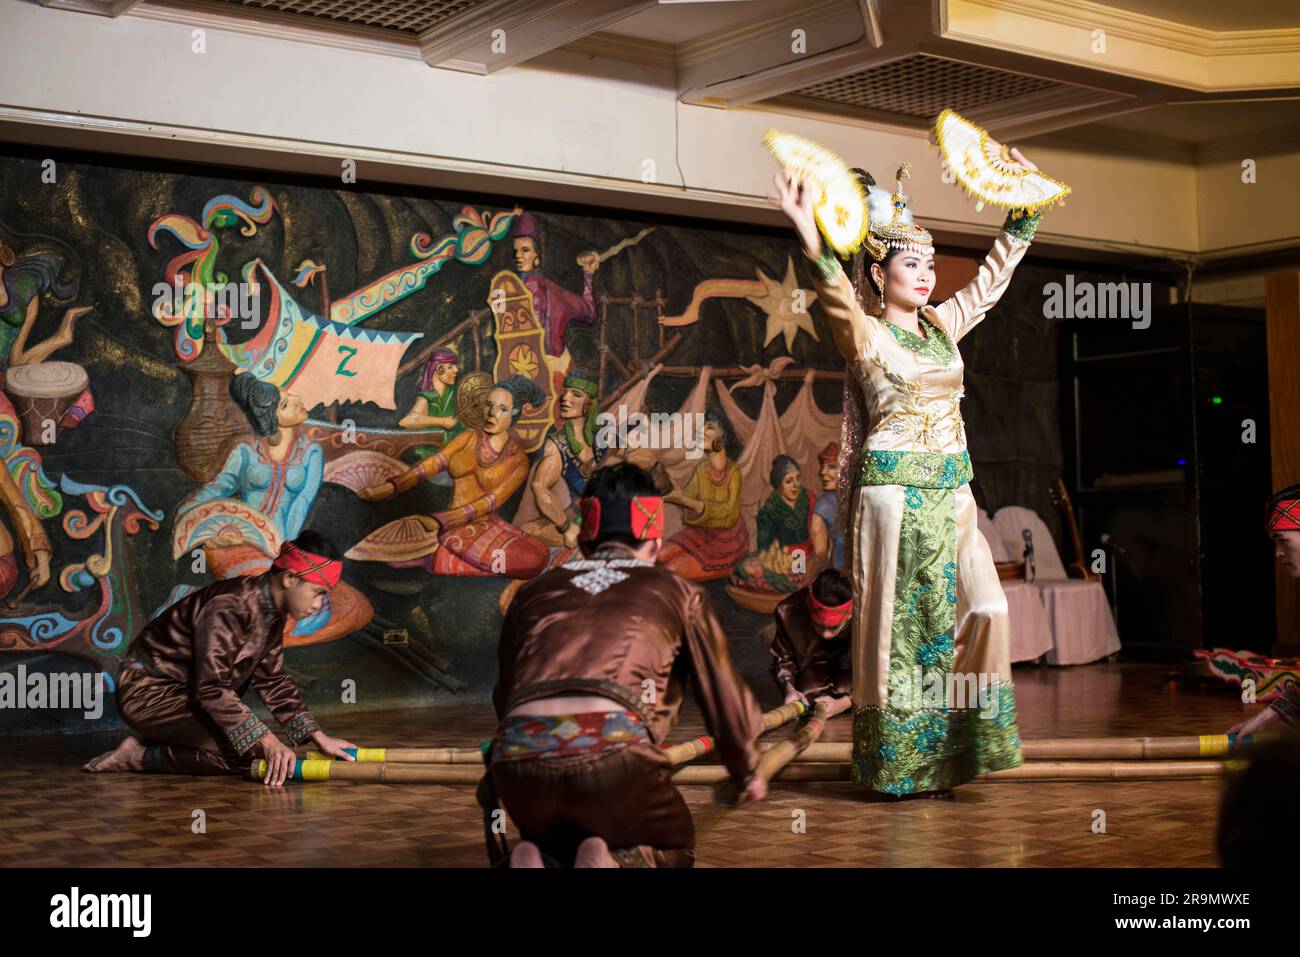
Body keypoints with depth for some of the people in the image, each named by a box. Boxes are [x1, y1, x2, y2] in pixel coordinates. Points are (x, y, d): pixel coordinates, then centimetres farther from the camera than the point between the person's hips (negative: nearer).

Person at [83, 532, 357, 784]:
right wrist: (267, 742, -33)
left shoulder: (272, 611, 2)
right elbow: (212, 689, -30)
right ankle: (139, 755, -11)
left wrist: (319, 737, 0)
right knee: (244, 755, -23)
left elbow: (272, 680, 6)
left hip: (188, 691, 10)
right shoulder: (230, 608, -27)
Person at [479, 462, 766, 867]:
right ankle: (613, 865, -5)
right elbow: (723, 695, 27)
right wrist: (747, 773, 46)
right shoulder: (678, 592, 21)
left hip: (516, 759, 3)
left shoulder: (534, 590, 28)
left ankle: (531, 862, 0)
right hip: (613, 753, -3)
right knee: (673, 846, 27)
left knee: (558, 845, 35)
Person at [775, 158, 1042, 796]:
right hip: (895, 491, -6)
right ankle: (900, 761, 4)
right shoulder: (865, 334, -4)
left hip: (952, 492, 6)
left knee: (978, 610, -2)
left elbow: (995, 273, 24)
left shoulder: (943, 324, 15)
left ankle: (948, 752, 8)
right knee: (901, 620, -3)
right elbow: (838, 298, -26)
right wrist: (812, 240, -43)